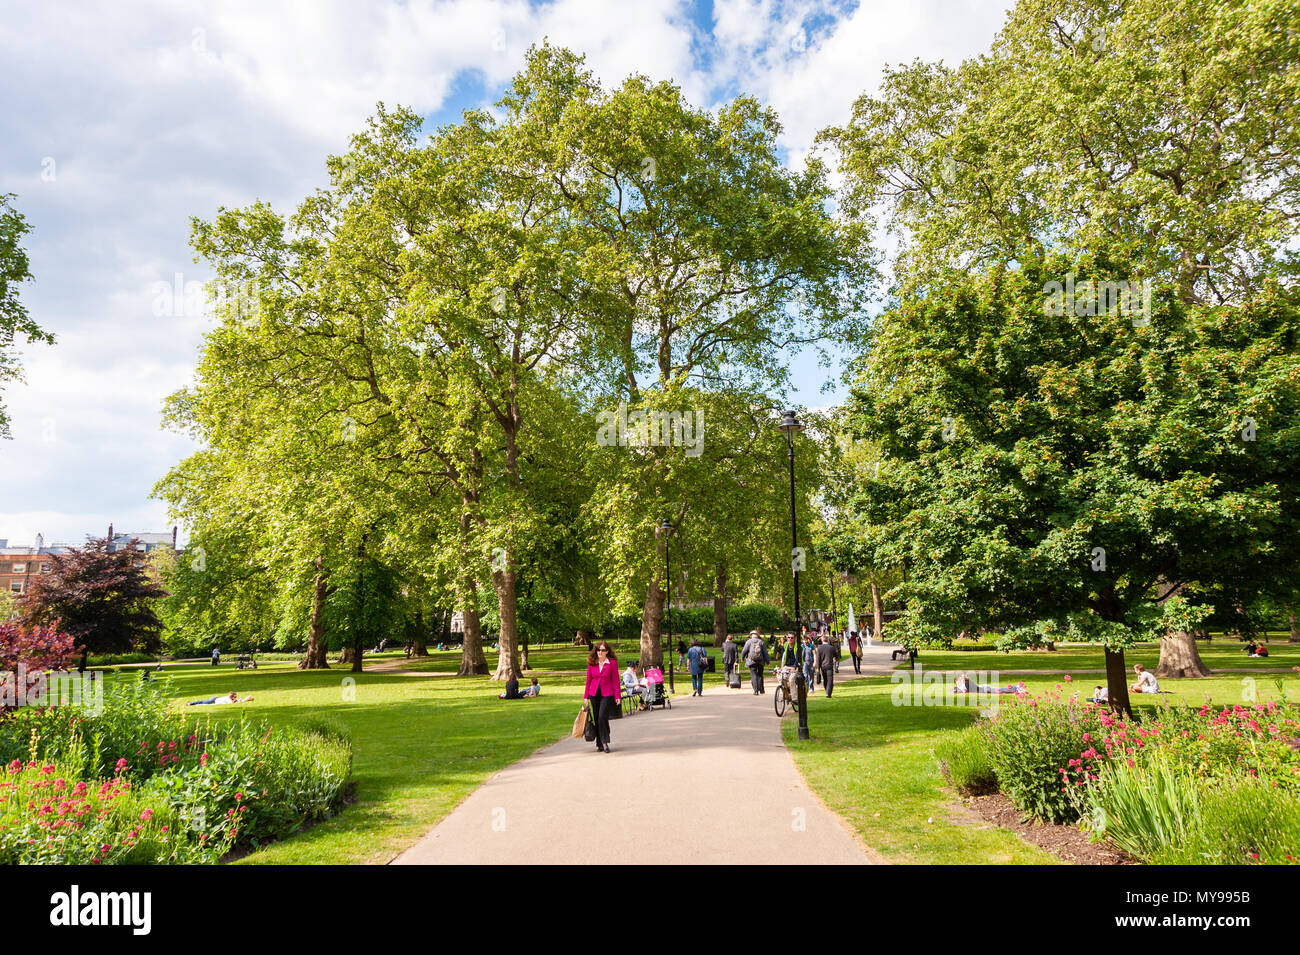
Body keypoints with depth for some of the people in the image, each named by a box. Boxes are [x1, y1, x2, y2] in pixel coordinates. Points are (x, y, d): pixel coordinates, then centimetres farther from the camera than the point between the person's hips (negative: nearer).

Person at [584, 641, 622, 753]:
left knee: (602, 717, -17)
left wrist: (617, 696, -5)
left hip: (607, 695, -4)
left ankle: (605, 742, -3)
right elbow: (588, 680, 9)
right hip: (594, 694, 4)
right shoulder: (591, 663, 3)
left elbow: (615, 680, -1)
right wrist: (586, 696, 9)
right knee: (597, 719, 7)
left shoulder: (612, 663, -4)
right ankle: (600, 745, 17)